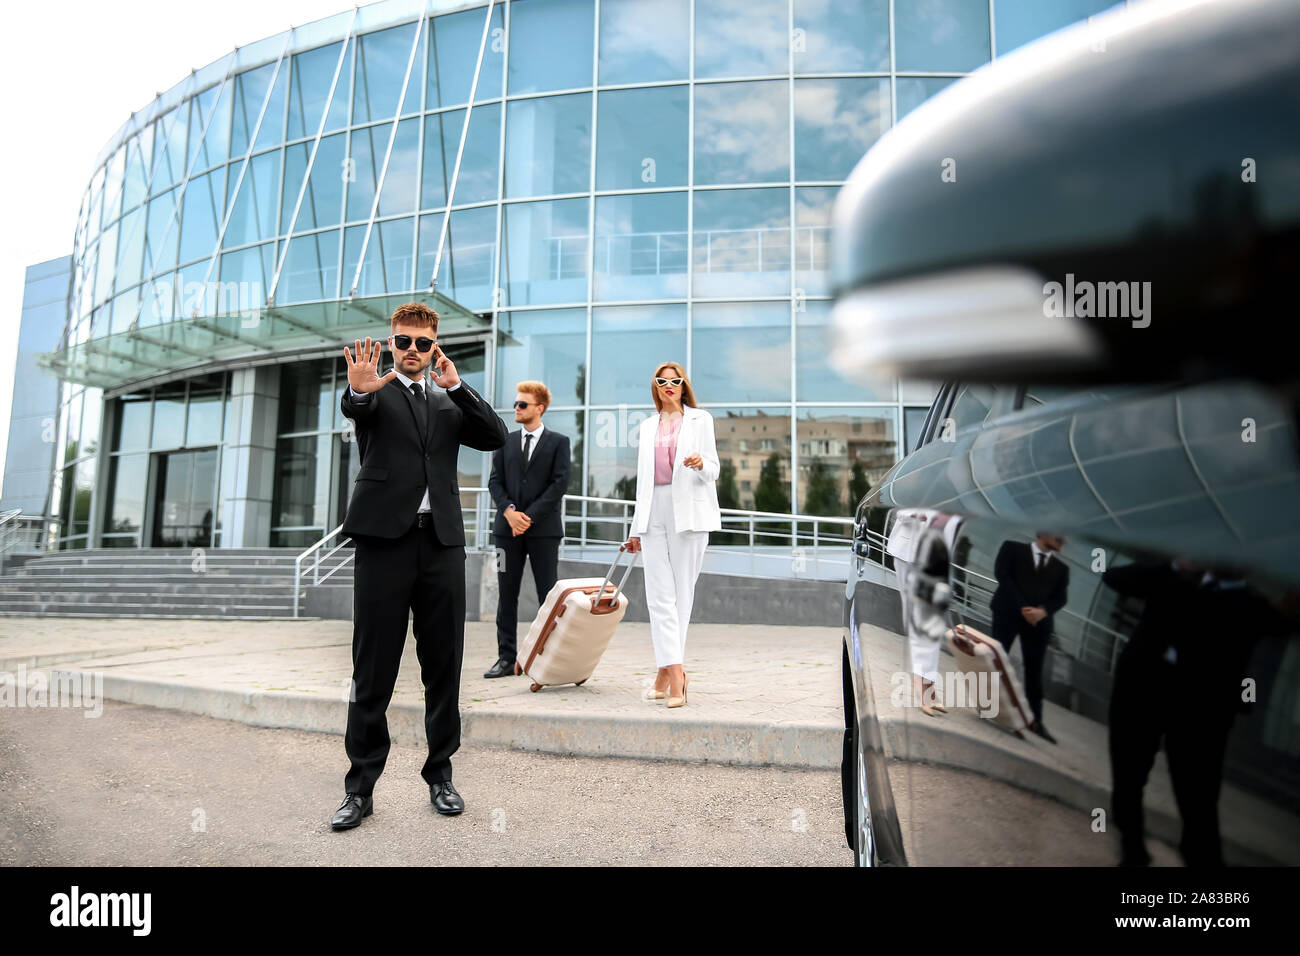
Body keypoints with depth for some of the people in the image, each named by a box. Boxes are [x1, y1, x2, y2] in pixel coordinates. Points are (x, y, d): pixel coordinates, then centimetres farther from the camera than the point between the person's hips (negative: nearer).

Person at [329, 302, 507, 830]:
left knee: (444, 667, 7)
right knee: (373, 670, 1)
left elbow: (496, 436, 4)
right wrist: (358, 391, -37)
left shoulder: (449, 405, 19)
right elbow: (355, 409, -14)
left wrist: (456, 386, -7)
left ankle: (440, 774, 20)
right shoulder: (376, 393, 9)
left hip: (442, 541, 3)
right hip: (385, 538, -3)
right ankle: (360, 786, 11)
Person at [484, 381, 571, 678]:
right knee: (506, 595, 5)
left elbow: (560, 483, -5)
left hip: (544, 529, -3)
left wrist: (530, 516, -11)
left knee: (548, 594, 0)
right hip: (508, 528, 4)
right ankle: (506, 657, 11)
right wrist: (509, 511, -9)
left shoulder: (558, 441, 4)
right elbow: (495, 481, 9)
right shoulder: (506, 441, 15)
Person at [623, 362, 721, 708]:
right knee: (659, 595, -7)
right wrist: (636, 528, 17)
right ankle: (675, 673, -7)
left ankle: (666, 670, 10)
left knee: (682, 593, 0)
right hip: (654, 512, 3)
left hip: (688, 512, -3)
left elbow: (713, 471, 6)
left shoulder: (699, 419, 10)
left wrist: (701, 463, -18)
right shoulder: (647, 427, 19)